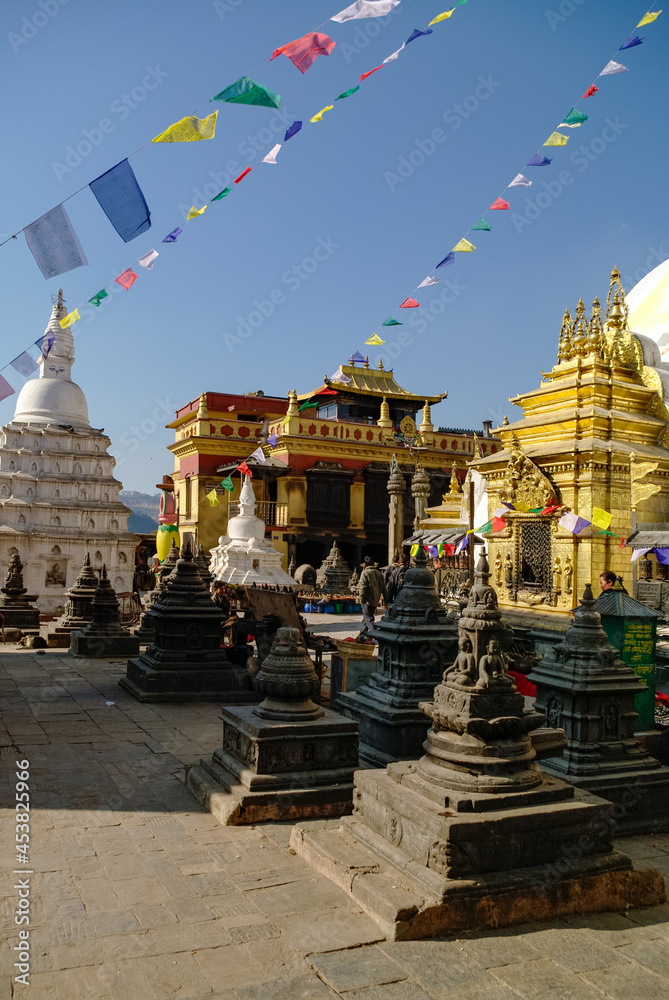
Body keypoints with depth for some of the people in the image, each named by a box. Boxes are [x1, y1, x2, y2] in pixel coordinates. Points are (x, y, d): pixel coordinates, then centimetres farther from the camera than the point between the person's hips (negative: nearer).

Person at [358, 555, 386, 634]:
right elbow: (383, 587, 13)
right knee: (366, 618, 20)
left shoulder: (365, 573, -10)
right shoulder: (379, 573, 11)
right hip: (375, 601, 7)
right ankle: (363, 632, 31)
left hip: (367, 601, -7)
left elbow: (362, 587, -15)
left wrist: (361, 599, -8)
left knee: (368, 618, -7)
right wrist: (385, 599, 16)